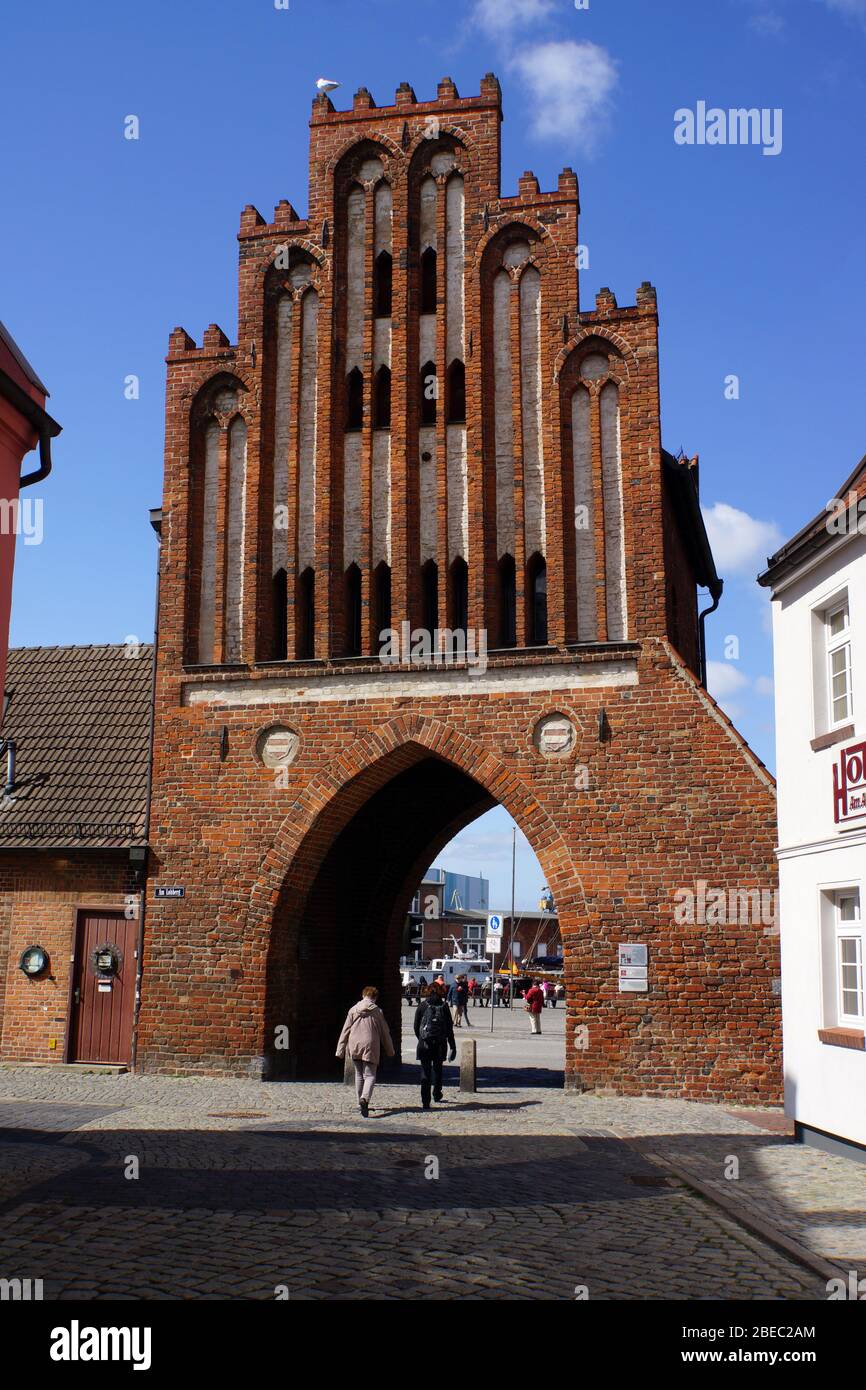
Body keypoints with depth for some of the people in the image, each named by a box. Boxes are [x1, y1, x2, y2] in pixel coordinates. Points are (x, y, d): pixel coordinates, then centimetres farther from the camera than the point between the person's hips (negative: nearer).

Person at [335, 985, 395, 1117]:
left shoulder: (353, 1010, 4)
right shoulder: (377, 1011, -2)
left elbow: (345, 1031, 5)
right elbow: (385, 1032, 5)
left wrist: (340, 1050, 10)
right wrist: (390, 1050, 16)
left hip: (354, 1047, 3)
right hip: (370, 1047, -3)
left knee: (359, 1074, 18)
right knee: (370, 1075, -1)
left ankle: (361, 1102, 23)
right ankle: (364, 1099, -26)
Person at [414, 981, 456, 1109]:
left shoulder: (422, 1006, 0)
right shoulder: (444, 1006, 0)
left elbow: (416, 1026, 3)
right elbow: (449, 1028, 0)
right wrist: (452, 1047, 3)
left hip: (424, 1044, -1)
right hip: (440, 1044, 1)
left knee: (425, 1071, 2)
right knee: (438, 1068, 22)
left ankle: (425, 1102, -4)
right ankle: (437, 1093, 32)